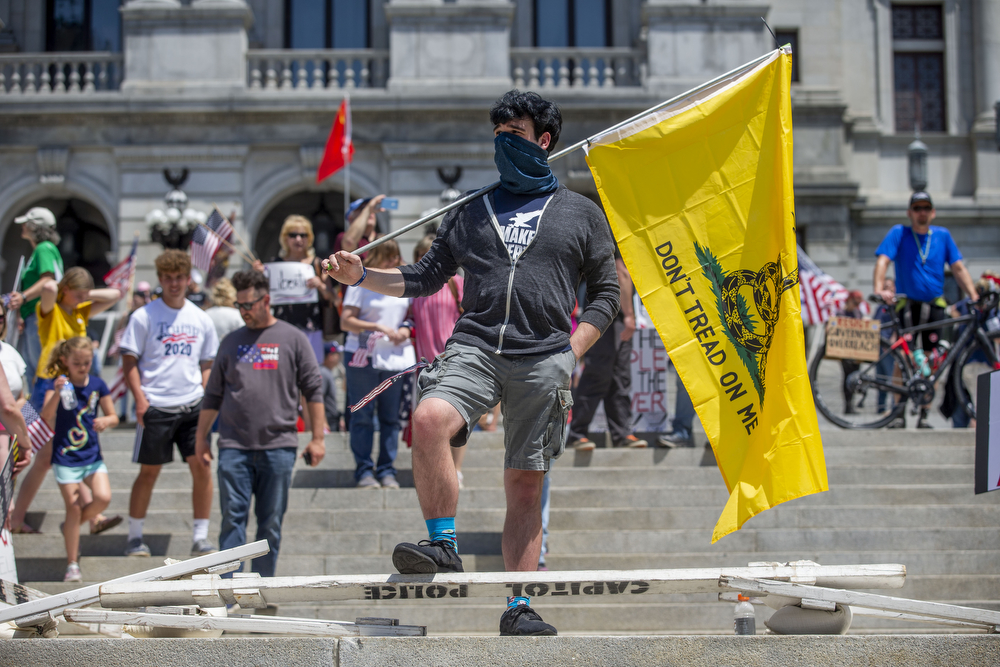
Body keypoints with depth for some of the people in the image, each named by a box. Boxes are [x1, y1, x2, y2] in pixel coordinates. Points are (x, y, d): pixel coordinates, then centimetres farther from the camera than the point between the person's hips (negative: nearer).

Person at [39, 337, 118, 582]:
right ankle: (72, 564, 10)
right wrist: (56, 393, -39)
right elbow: (46, 417, -22)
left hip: (92, 455, 3)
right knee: (73, 508, -3)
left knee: (103, 498, -13)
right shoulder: (59, 383, -9)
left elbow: (113, 417, 6)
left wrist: (106, 421, -17)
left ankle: (72, 526, 17)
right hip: (65, 457, -3)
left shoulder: (97, 384, 1)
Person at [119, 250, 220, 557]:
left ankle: (200, 537, 5)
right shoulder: (144, 316, 0)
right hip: (155, 407, -3)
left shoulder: (201, 319, 10)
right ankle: (135, 537, 16)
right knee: (149, 472, 3)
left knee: (202, 467, -3)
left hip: (192, 407, 3)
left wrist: (207, 399, 4)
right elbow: (129, 361, 0)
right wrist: (139, 397, -11)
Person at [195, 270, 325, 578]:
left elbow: (313, 390, 4)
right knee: (232, 517, -4)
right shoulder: (232, 342, 12)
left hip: (278, 447, -1)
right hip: (234, 447, 1)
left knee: (271, 523, 4)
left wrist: (317, 438, 0)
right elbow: (213, 394, 17)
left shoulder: (293, 339, 5)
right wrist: (201, 438, 14)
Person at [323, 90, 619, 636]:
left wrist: (572, 351, 2)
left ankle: (519, 608, 9)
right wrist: (361, 275, 4)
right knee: (428, 419, -29)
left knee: (525, 483, 0)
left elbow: (607, 293, 15)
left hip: (543, 358, -1)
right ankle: (444, 547, -18)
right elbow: (424, 278, 17)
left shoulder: (581, 214, 15)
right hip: (473, 346, 1)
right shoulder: (471, 211, 19)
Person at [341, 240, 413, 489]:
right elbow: (346, 321, -5)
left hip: (396, 357, 3)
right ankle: (364, 470, 4)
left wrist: (406, 329, -2)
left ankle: (387, 470, 10)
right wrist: (377, 327, -15)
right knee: (363, 416, -2)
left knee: (391, 417, 4)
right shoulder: (360, 283, -1)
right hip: (364, 357, -3)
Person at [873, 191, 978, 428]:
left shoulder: (942, 235, 9)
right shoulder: (899, 233, 1)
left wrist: (974, 296, -4)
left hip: (934, 306, 3)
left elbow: (958, 268, 8)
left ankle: (924, 415, 10)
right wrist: (878, 289, -28)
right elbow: (883, 260, -11)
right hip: (907, 304, -3)